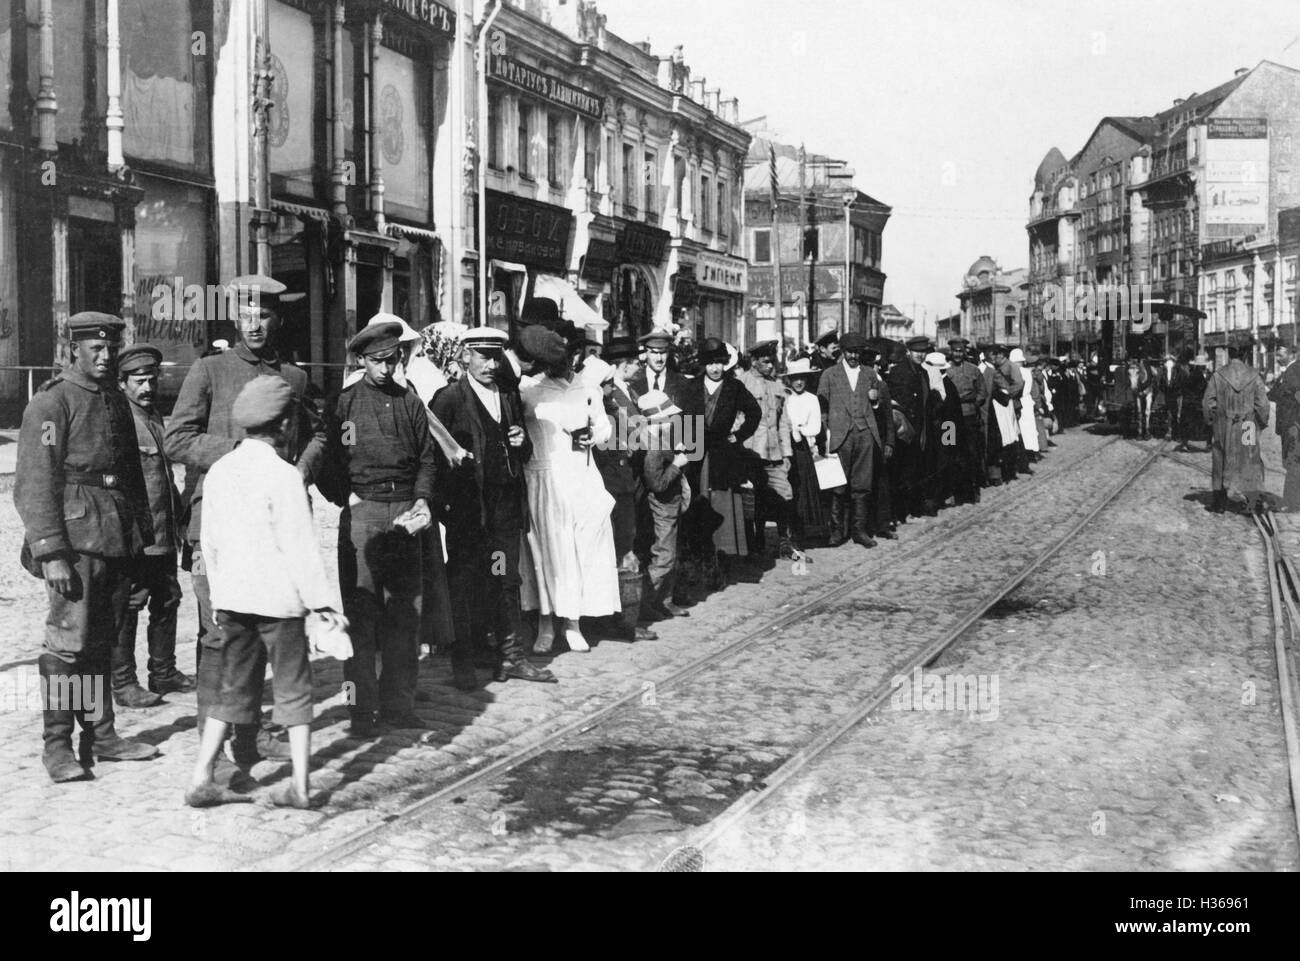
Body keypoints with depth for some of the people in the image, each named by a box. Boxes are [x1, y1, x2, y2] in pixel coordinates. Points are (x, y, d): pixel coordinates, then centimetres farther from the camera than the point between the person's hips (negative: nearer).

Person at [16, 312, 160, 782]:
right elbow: (34, 484, -12)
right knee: (69, 641, -5)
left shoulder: (117, 401, 16)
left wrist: (142, 539, 17)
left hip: (117, 540, 7)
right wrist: (51, 553, -18)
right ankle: (57, 745, 4)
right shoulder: (51, 403, -7)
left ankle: (101, 733, 21)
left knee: (103, 641, 13)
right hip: (76, 538, -7)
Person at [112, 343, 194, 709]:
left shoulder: (157, 418, 17)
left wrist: (179, 515, 21)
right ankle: (123, 683, 5)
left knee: (167, 601, 13)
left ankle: (164, 672, 25)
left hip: (165, 534, 8)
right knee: (128, 607, -2)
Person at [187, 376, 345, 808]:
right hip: (277, 596, -6)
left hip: (231, 595, 6)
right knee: (293, 687, 6)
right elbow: (299, 546, -15)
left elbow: (209, 541, 13)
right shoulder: (283, 476, -14)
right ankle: (300, 785, 8)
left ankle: (201, 780, 13)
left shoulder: (219, 470, 6)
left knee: (232, 688, 15)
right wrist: (323, 601, -9)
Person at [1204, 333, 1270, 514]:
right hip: (1248, 430, -1)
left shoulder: (1217, 376, -8)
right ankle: (1251, 500, 9)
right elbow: (1262, 405, -7)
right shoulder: (1254, 376, -9)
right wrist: (1263, 423, 9)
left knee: (1221, 464, 11)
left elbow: (1207, 403, -5)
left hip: (1223, 429, 1)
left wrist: (1211, 422, 10)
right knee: (1250, 464, 11)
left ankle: (1220, 502, 15)